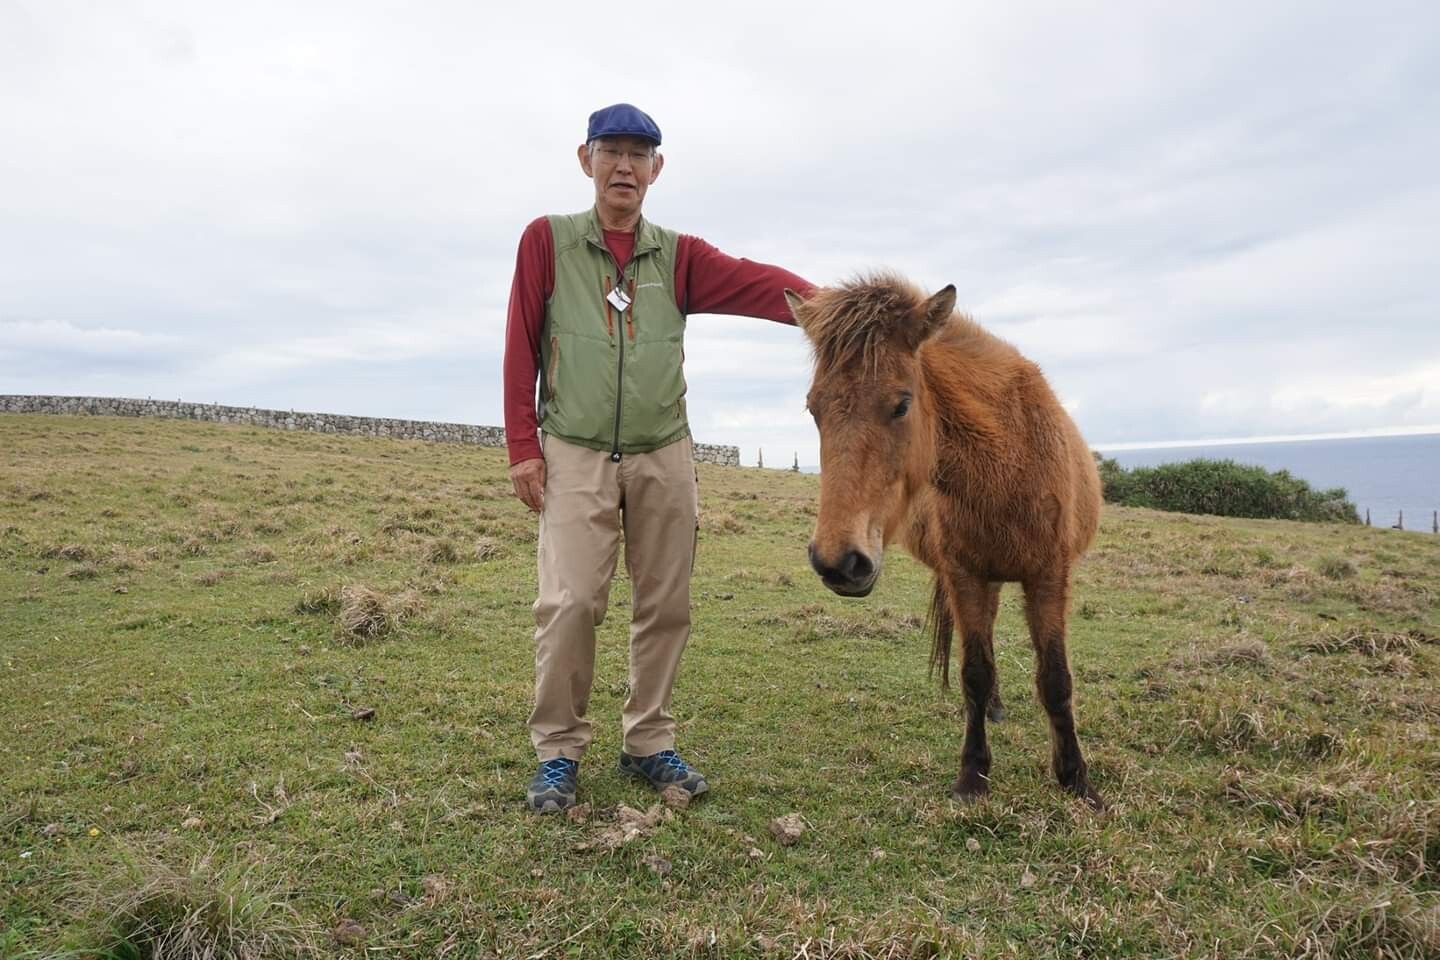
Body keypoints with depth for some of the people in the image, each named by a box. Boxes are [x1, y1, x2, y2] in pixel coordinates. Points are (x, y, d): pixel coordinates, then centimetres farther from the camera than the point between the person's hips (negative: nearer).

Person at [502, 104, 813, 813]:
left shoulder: (678, 255, 8)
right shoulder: (547, 241, 4)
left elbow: (754, 283, -9)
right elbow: (521, 348, 2)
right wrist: (523, 446, -5)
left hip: (663, 455, 3)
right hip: (574, 454, -2)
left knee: (666, 605, 5)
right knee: (570, 601, -10)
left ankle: (648, 743, 20)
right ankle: (557, 752, 7)